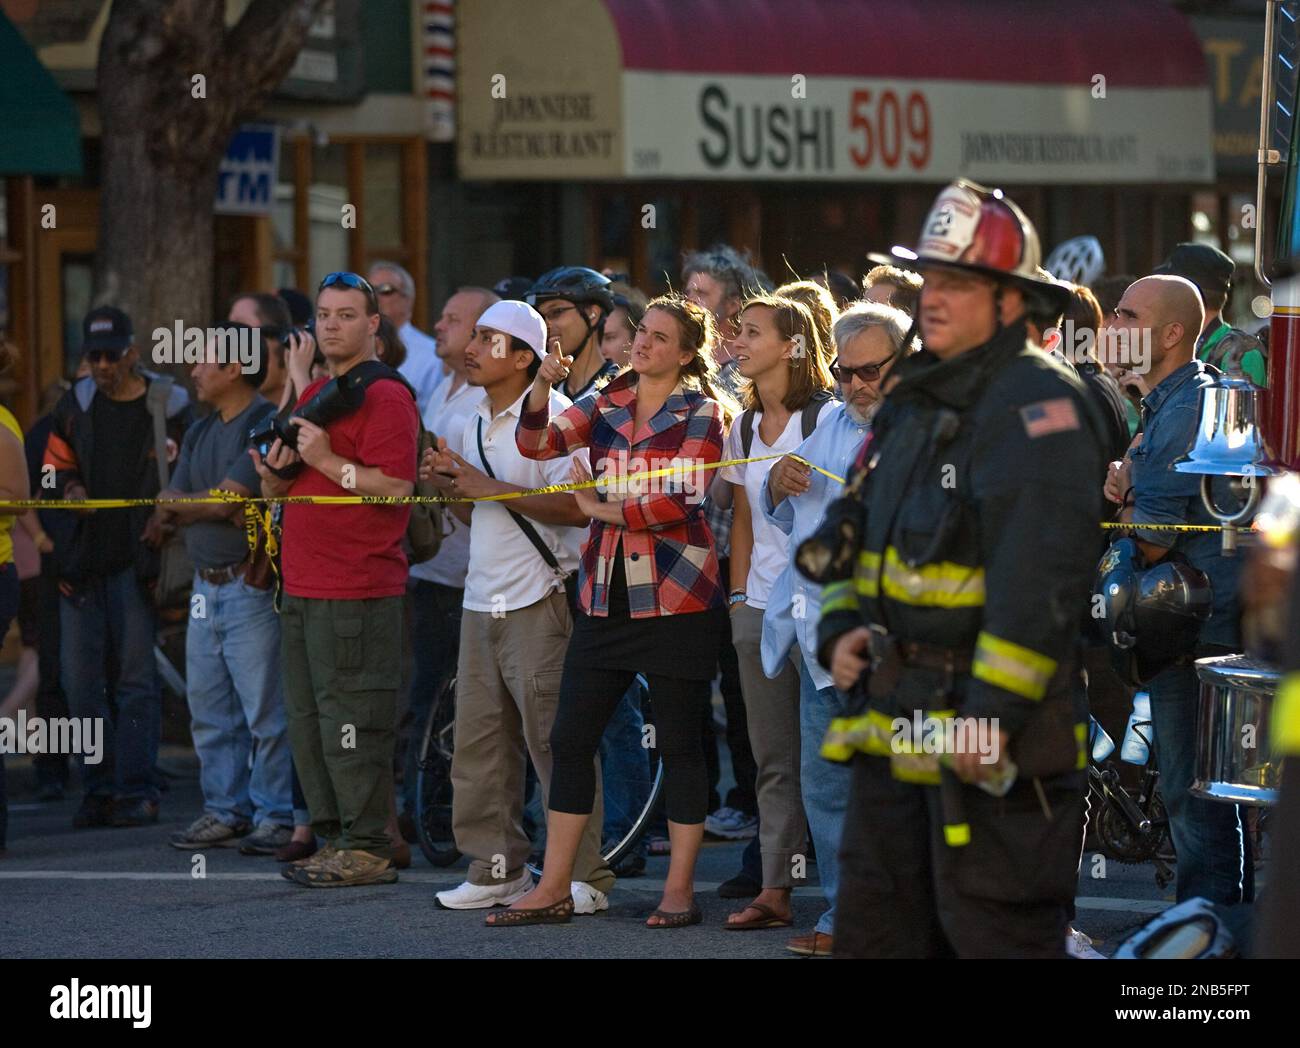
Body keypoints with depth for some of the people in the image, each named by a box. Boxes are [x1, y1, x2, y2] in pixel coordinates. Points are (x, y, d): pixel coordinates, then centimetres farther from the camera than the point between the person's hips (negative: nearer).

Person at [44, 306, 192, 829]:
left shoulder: (169, 405, -2)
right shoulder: (76, 403, 9)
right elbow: (55, 465, 20)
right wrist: (69, 488, -4)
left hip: (138, 560, -4)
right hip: (82, 559, 4)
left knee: (138, 677, -3)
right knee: (80, 676, 2)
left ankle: (136, 790, 0)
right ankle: (99, 789, 10)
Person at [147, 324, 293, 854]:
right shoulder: (199, 433, 18)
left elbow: (225, 498, -15)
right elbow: (170, 505, 11)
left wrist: (176, 506, 1)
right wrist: (213, 511, -10)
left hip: (251, 587, -9)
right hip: (206, 587, 9)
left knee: (265, 710, -6)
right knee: (209, 710, 11)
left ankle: (275, 815, -1)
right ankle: (225, 810, 18)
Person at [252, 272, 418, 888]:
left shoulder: (385, 397, -9)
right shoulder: (312, 396, 19)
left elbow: (396, 488, -18)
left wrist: (327, 460, -19)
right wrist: (275, 476, 4)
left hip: (357, 592, -9)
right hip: (302, 585, 9)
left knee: (350, 721, -8)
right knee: (308, 720, 11)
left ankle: (368, 848, -3)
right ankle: (333, 838, 18)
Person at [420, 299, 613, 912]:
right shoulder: (473, 424, 16)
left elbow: (577, 507, -21)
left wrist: (490, 487, -19)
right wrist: (449, 484, 5)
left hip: (538, 602, -8)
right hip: (481, 602, 8)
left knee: (554, 741, -8)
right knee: (480, 742, 8)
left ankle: (584, 877, -4)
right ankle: (496, 869, 16)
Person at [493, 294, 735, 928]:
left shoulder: (700, 414, -1)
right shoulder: (605, 407, 12)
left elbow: (681, 499, -13)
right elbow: (536, 443, 0)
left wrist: (602, 509, -7)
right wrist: (541, 387, -16)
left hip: (677, 596, -5)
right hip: (606, 594, 5)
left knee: (678, 742, 1)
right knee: (570, 737, 3)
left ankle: (680, 889, 8)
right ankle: (554, 889, 8)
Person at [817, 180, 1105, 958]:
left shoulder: (1037, 402, -12)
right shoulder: (914, 400, 17)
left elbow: (1040, 573, -21)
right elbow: (861, 537, 26)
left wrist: (993, 709, -24)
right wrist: (841, 627, 6)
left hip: (991, 738, -9)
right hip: (898, 720, 9)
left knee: (993, 931, -8)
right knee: (873, 928, 13)